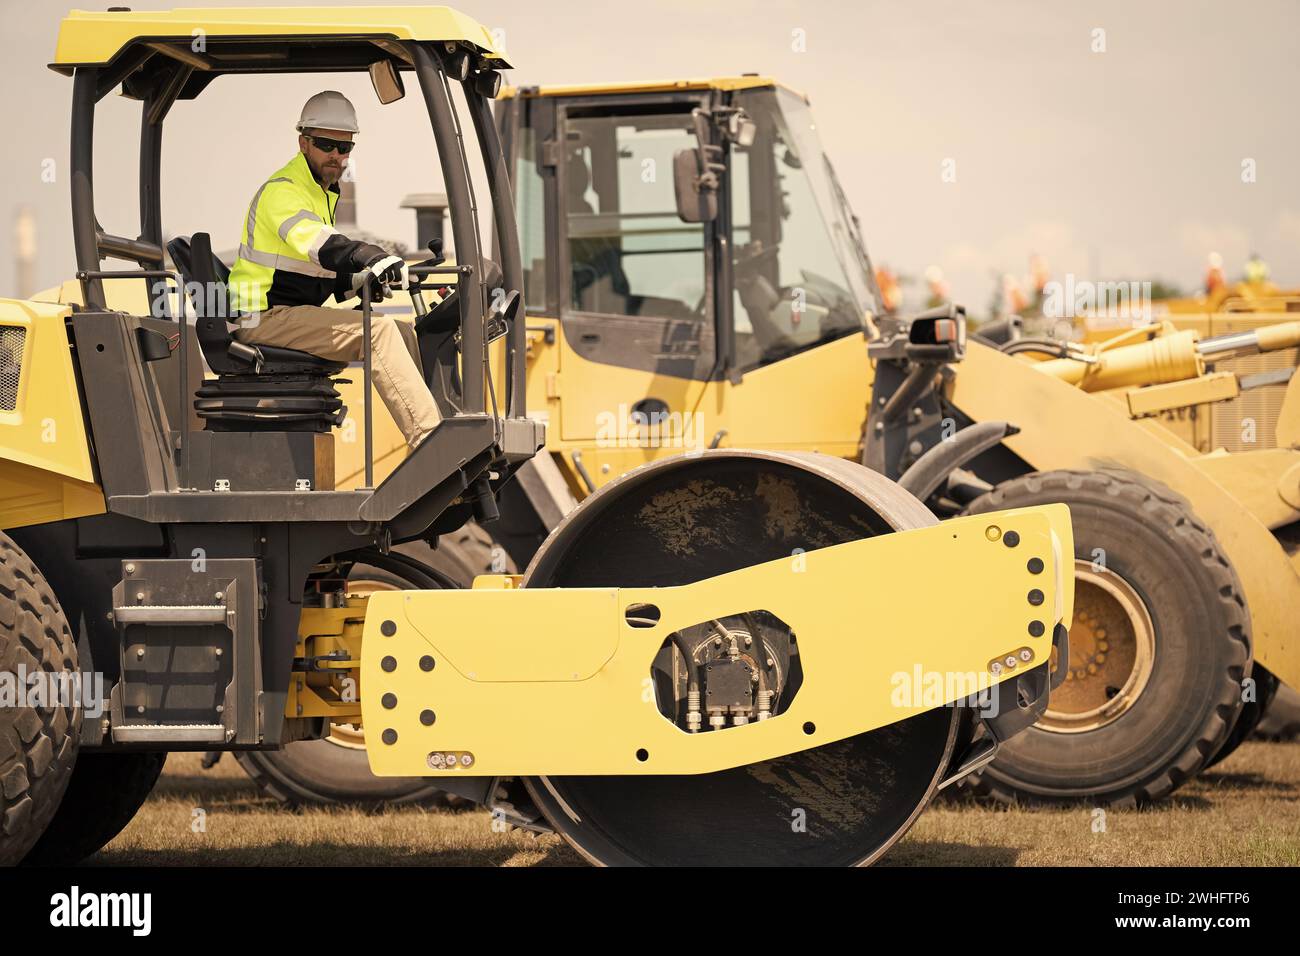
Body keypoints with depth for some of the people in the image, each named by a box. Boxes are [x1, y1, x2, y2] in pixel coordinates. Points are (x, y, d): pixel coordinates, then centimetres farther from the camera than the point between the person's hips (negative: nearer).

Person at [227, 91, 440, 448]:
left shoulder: (322, 193, 20)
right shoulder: (282, 191, -12)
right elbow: (312, 240, -35)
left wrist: (359, 280, 1)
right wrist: (371, 258, -51)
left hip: (294, 314, 10)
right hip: (266, 318, -10)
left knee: (405, 334, 5)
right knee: (378, 330, -24)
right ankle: (429, 439, -32)